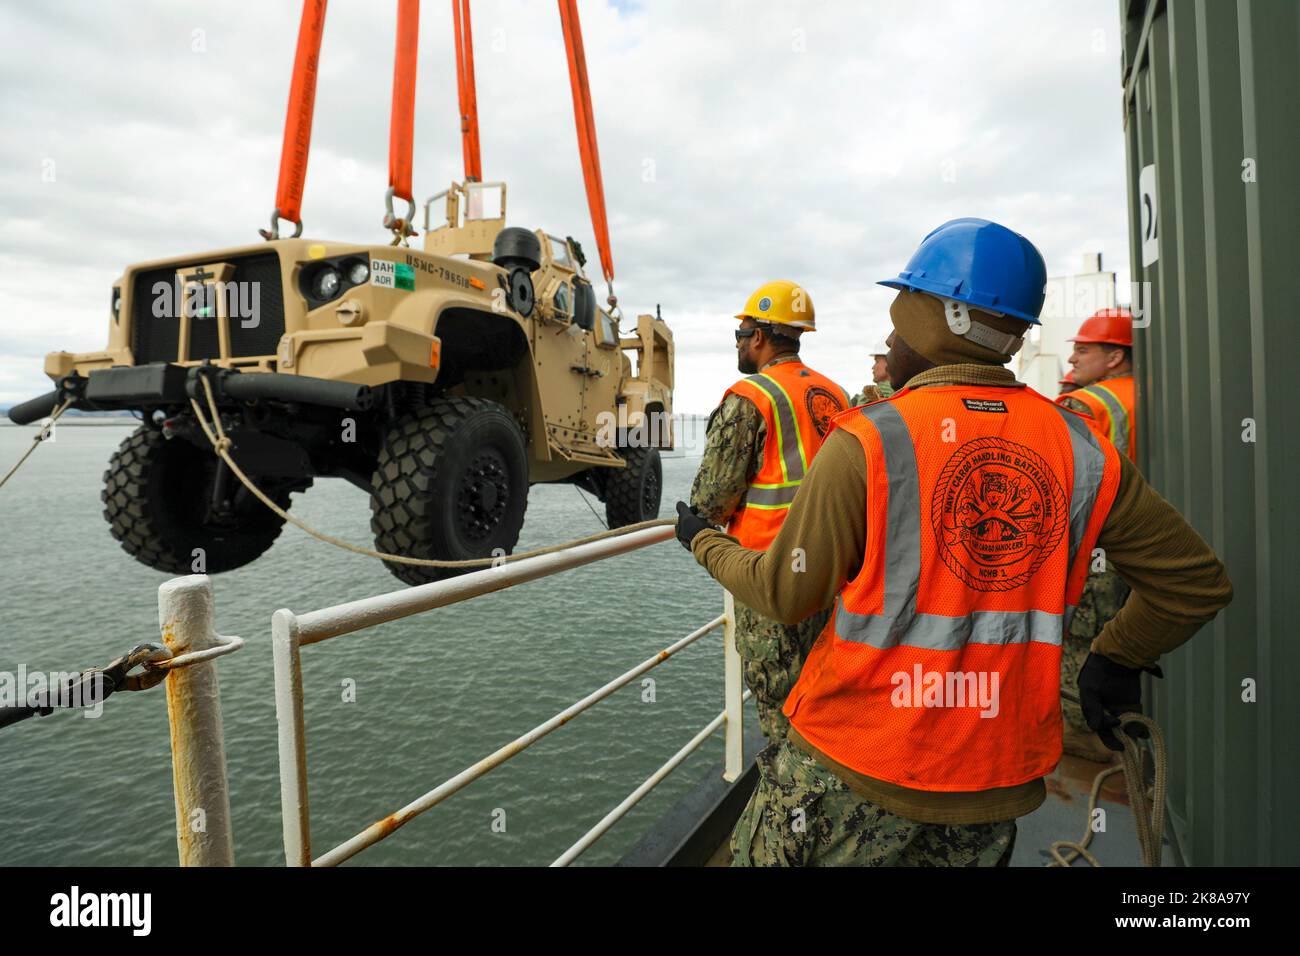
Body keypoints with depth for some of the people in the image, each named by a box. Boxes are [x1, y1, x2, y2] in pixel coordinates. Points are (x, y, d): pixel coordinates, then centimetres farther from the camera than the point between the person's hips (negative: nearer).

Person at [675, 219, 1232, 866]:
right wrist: (1115, 661, 21)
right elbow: (1196, 582, 5)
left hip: (858, 770, -4)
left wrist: (704, 543, 12)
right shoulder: (1078, 448, -3)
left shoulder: (866, 442, -16)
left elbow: (785, 596, -7)